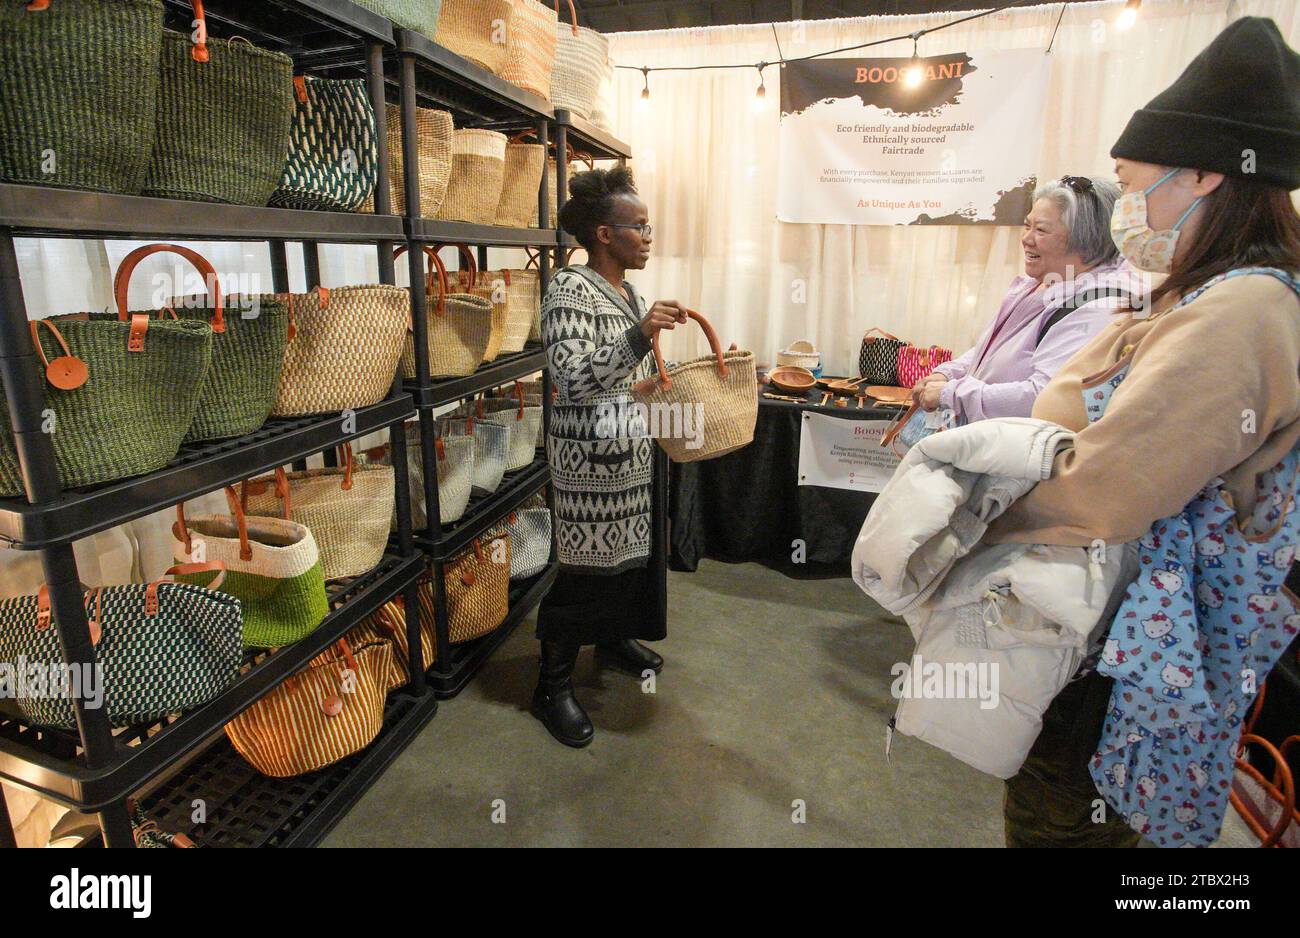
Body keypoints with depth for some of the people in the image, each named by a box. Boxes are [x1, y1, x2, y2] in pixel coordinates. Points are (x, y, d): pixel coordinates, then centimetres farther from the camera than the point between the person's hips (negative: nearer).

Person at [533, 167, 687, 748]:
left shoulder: (628, 290, 12)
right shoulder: (569, 289, -14)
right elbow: (572, 380, -26)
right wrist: (639, 334, -33)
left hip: (634, 451, 9)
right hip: (592, 458, -9)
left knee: (632, 549, 18)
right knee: (588, 567, -2)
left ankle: (613, 637, 42)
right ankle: (552, 687, 15)